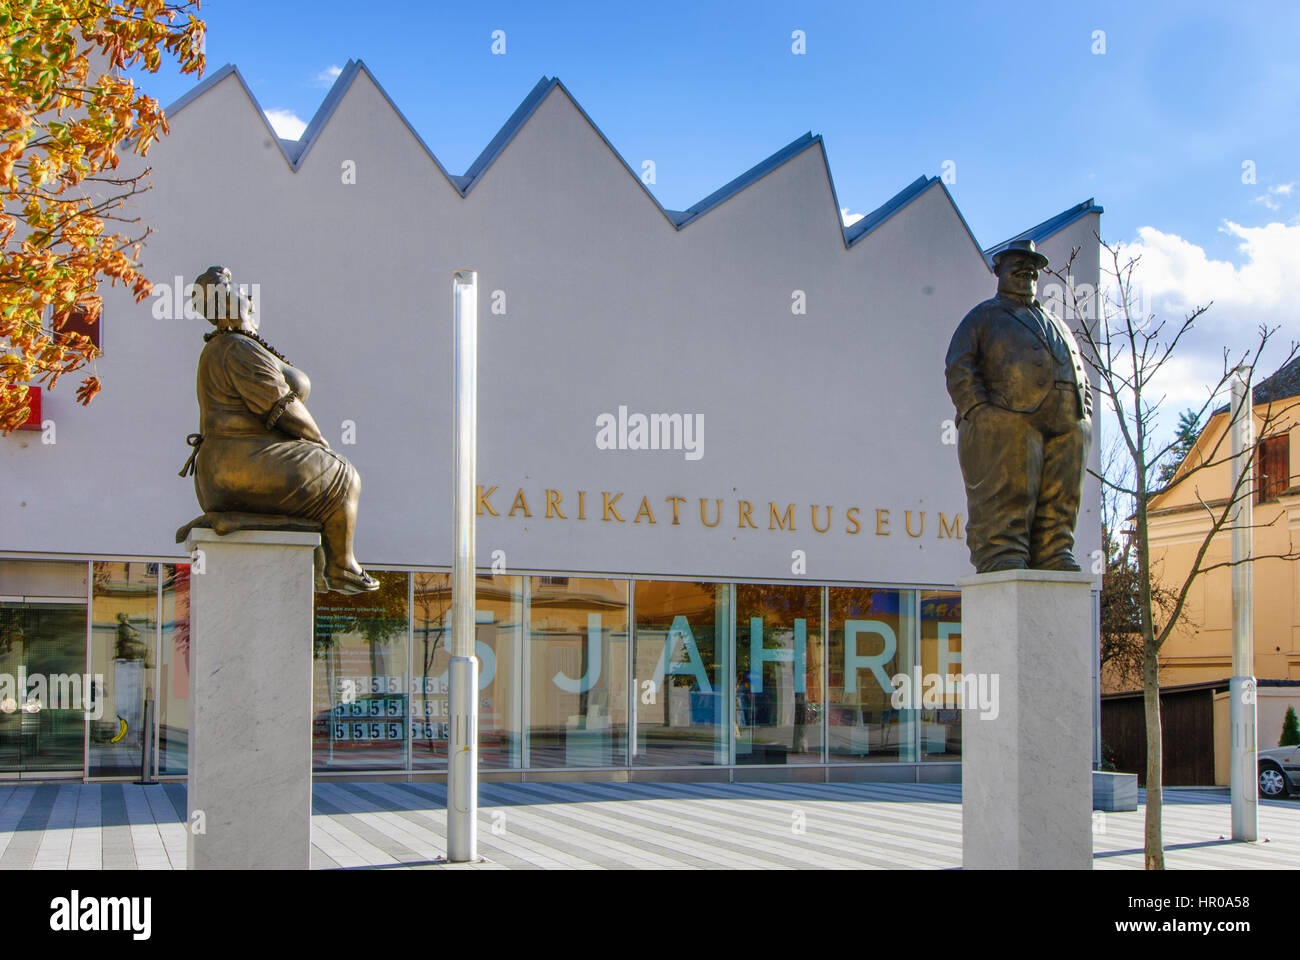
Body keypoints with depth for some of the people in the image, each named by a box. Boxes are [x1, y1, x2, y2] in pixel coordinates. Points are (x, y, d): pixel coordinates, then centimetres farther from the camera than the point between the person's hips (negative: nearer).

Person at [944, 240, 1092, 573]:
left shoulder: (1057, 326, 34)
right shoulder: (983, 316, 17)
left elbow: (1081, 378, 30)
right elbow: (959, 370, 3)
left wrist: (1083, 420, 11)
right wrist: (981, 414, -12)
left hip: (1067, 430, 6)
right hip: (1007, 423, -5)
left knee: (1057, 519, -1)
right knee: (1002, 519, -13)